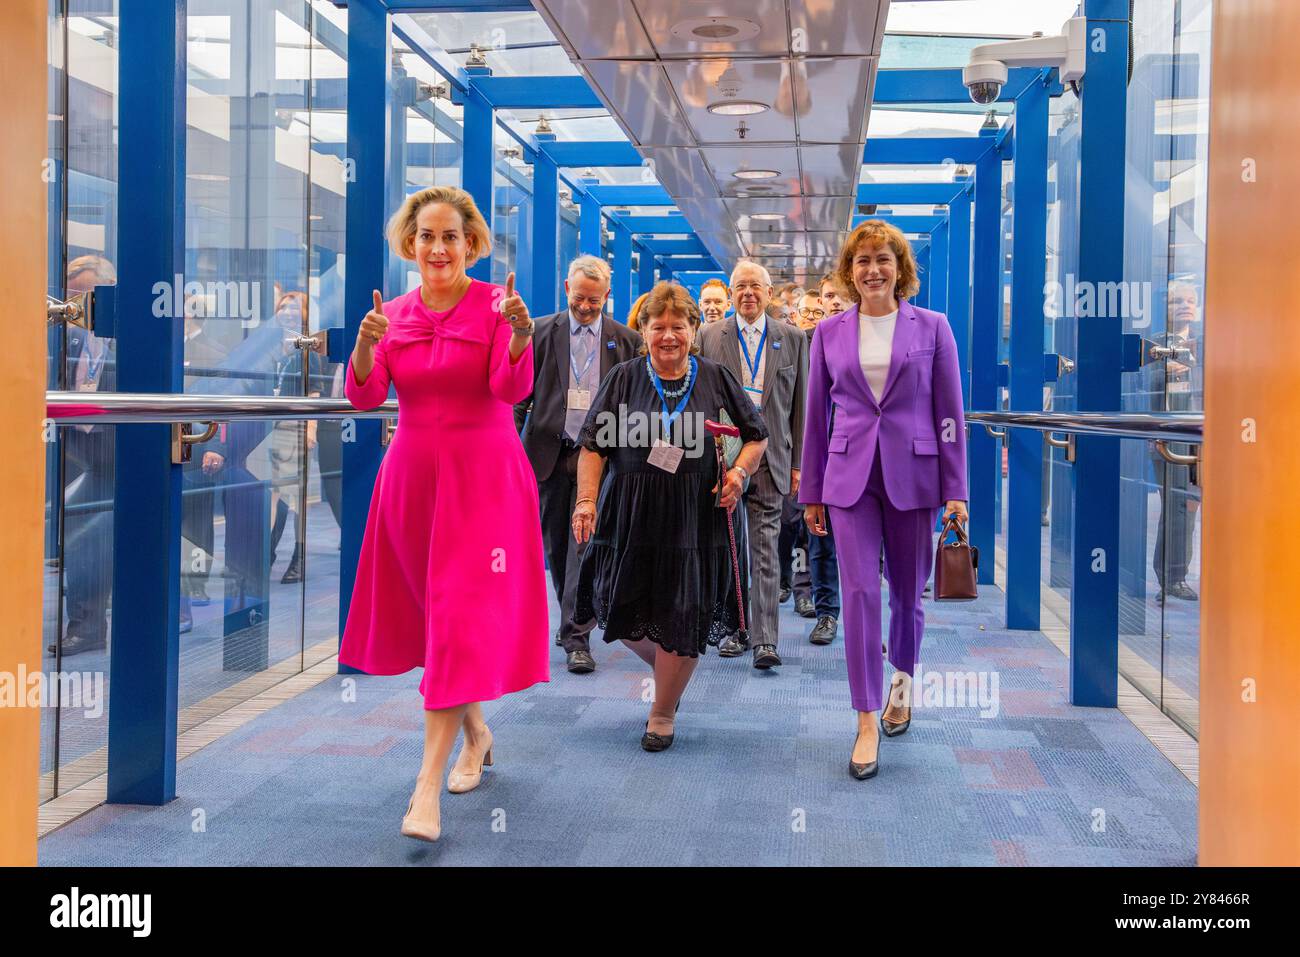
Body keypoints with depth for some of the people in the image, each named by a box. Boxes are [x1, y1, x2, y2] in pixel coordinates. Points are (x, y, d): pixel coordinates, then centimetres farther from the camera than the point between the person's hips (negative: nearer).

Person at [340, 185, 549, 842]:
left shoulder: (494, 304, -5)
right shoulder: (394, 314, 6)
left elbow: (512, 388, -18)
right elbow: (364, 397, -5)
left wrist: (520, 337, -38)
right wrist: (366, 345, -25)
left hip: (483, 479, -5)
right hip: (412, 475, 5)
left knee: (460, 621, -10)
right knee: (434, 613, 15)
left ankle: (428, 791, -12)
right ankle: (476, 733, 38)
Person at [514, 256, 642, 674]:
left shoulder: (626, 340, 4)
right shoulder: (540, 333, 5)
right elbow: (521, 394, 6)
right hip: (548, 452, 2)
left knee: (586, 543, -10)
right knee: (556, 545, 10)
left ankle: (577, 637, -8)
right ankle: (574, 618, 28)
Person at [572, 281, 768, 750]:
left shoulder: (715, 377, 4)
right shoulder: (625, 377, 3)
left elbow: (757, 435, 12)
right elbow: (594, 444, 0)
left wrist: (739, 472, -6)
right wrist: (586, 500, -12)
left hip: (694, 518, -1)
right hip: (631, 516, 1)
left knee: (681, 622, 1)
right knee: (624, 615, 7)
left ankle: (663, 715, 21)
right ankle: (666, 668, 39)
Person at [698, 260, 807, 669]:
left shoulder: (792, 339, 7)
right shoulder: (710, 337, 6)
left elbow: (799, 404, 7)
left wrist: (797, 463, 4)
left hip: (770, 458, -1)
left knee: (765, 549, -5)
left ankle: (765, 639, -5)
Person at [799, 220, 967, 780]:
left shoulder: (931, 328, 2)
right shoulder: (829, 333, 6)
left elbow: (950, 414, 1)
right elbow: (816, 415, 10)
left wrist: (955, 491, -4)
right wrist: (811, 491, 9)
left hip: (912, 476, 0)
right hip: (850, 476, 0)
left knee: (907, 590, 11)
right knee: (859, 591, -8)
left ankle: (902, 676, 40)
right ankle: (867, 722, -3)